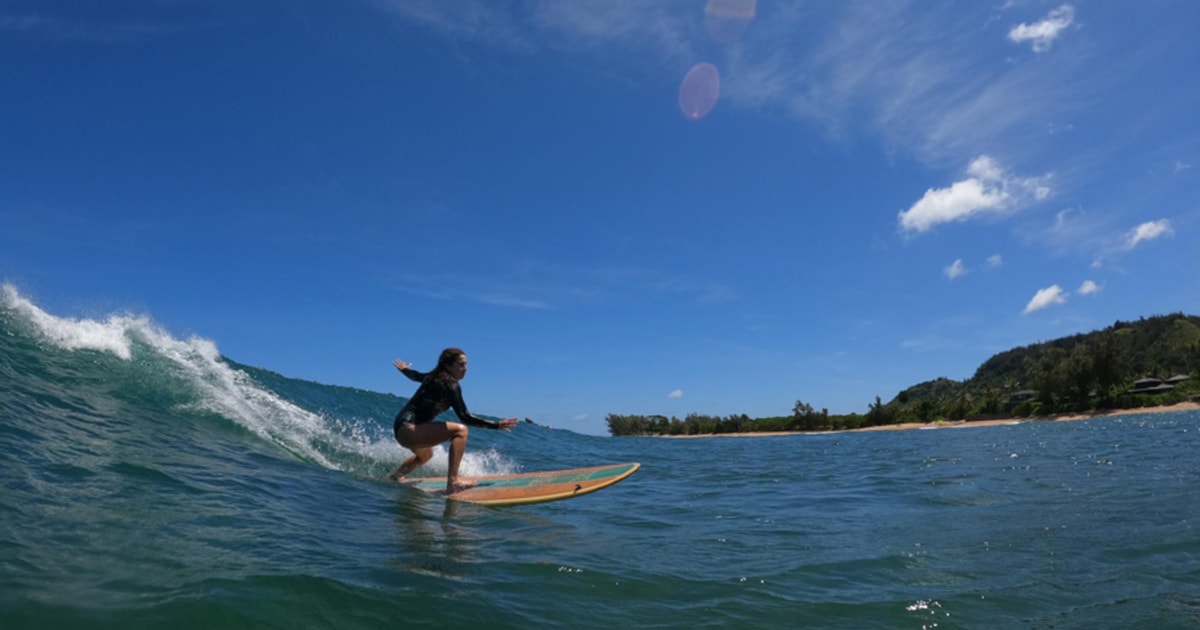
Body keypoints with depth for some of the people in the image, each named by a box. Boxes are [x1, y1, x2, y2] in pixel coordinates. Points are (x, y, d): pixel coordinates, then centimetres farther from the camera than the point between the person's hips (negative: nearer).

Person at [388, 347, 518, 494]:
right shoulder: (450, 385, -16)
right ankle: (452, 483, -29)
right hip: (409, 429, -10)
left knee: (425, 455, 39)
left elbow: (415, 375, 31)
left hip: (402, 429, 10)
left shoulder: (435, 377, 11)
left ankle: (392, 478, 56)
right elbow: (464, 417, -22)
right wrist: (496, 425, -22)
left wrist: (404, 369, 55)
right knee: (460, 430, -23)